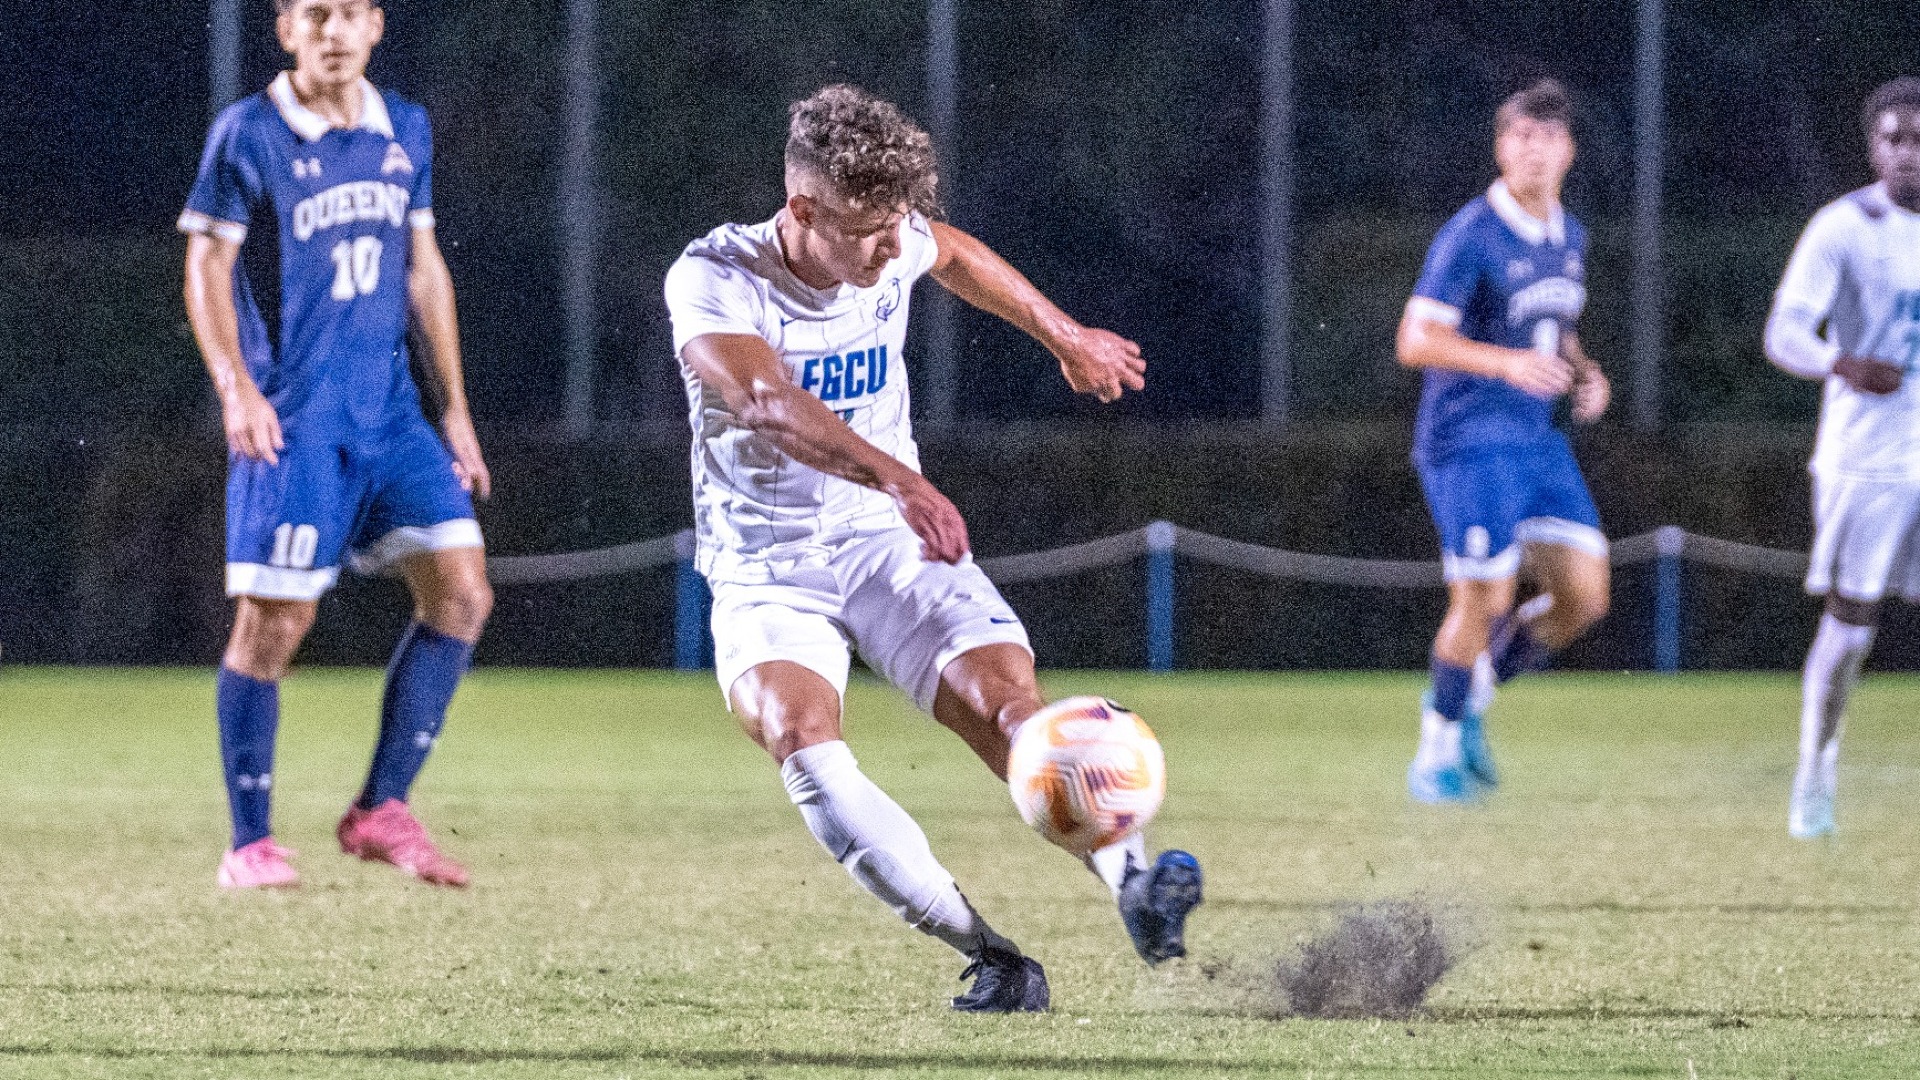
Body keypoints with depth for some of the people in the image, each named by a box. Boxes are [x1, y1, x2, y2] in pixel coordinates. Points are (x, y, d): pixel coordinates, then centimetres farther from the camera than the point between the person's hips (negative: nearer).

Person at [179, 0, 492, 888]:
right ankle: (250, 843, 6)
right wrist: (235, 387, -20)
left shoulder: (406, 132, 10)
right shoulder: (248, 136, -6)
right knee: (274, 620, -5)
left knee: (461, 591, -5)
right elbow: (206, 268, -6)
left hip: (389, 413, 5)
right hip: (291, 420, -5)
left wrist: (455, 408, 15)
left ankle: (380, 811, 3)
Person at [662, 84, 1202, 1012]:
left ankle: (1134, 887, -32)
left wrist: (1066, 336, 34)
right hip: (765, 569, -4)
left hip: (890, 541, 4)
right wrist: (895, 478, -54)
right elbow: (768, 402, -39)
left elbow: (955, 253, 24)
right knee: (800, 737, -31)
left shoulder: (893, 248, -3)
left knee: (1005, 700, -24)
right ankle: (994, 959, -31)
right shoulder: (713, 281, -19)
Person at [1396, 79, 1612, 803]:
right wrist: (1509, 363, -28)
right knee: (1484, 600, -10)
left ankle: (1473, 694, 21)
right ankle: (1437, 753, 10)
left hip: (1536, 439, 7)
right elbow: (1415, 341, -17)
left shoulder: (1568, 238, 11)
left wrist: (1584, 373, 6)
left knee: (1584, 594, -1)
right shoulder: (1471, 237, -13)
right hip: (1468, 443, -7)